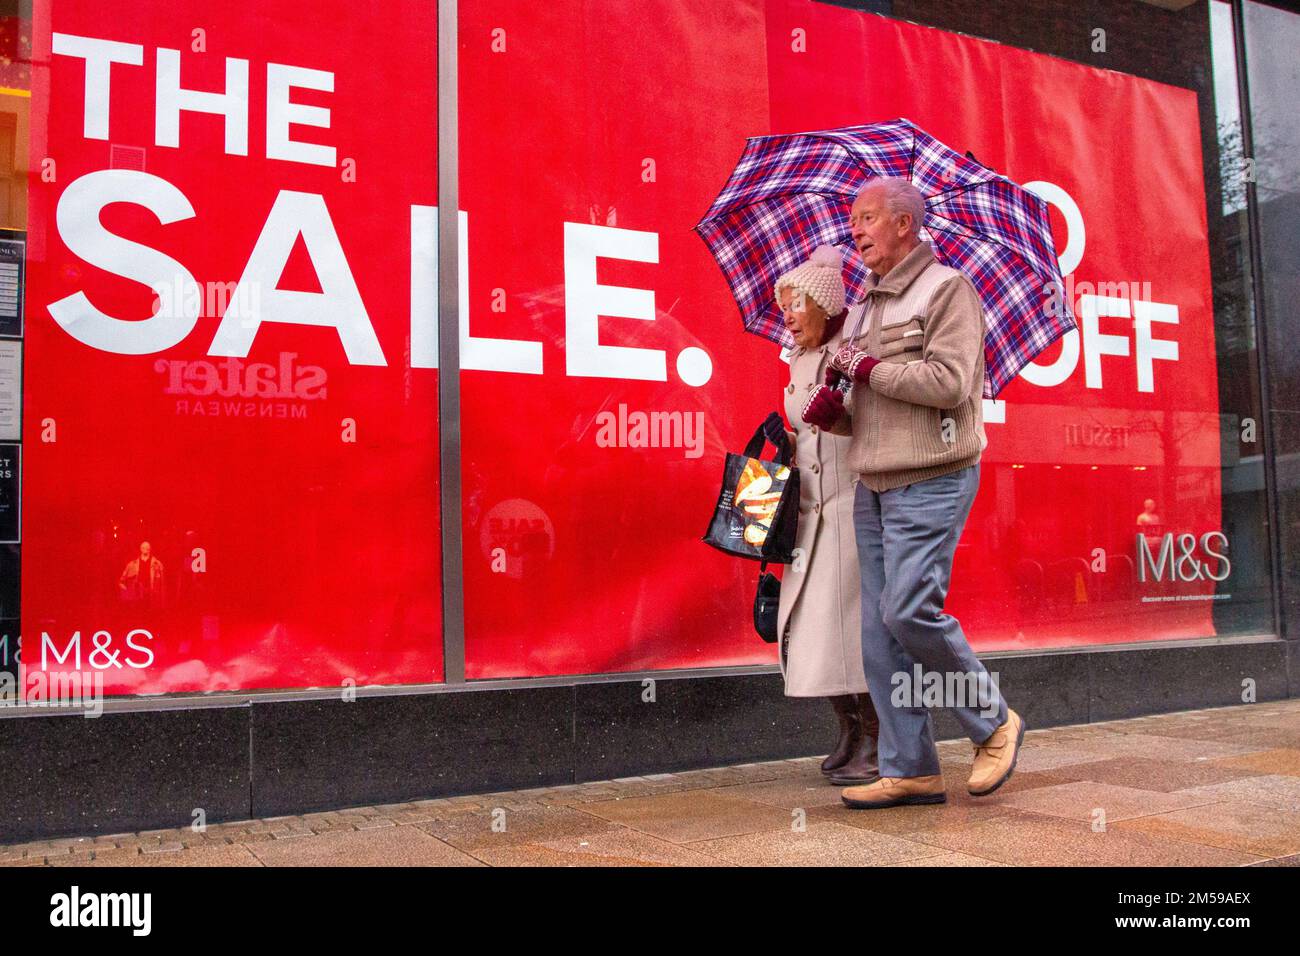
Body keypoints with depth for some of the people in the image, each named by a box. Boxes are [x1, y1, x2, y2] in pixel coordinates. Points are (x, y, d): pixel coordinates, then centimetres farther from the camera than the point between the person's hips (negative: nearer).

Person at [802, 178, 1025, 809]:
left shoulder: (946, 288, -2)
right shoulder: (863, 307, 21)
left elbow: (950, 382, -17)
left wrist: (869, 367, -10)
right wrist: (829, 407, 2)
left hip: (930, 480, -8)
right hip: (873, 485, 8)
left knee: (910, 610, -16)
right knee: (880, 632, 4)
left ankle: (994, 723, 8)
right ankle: (910, 771, 11)